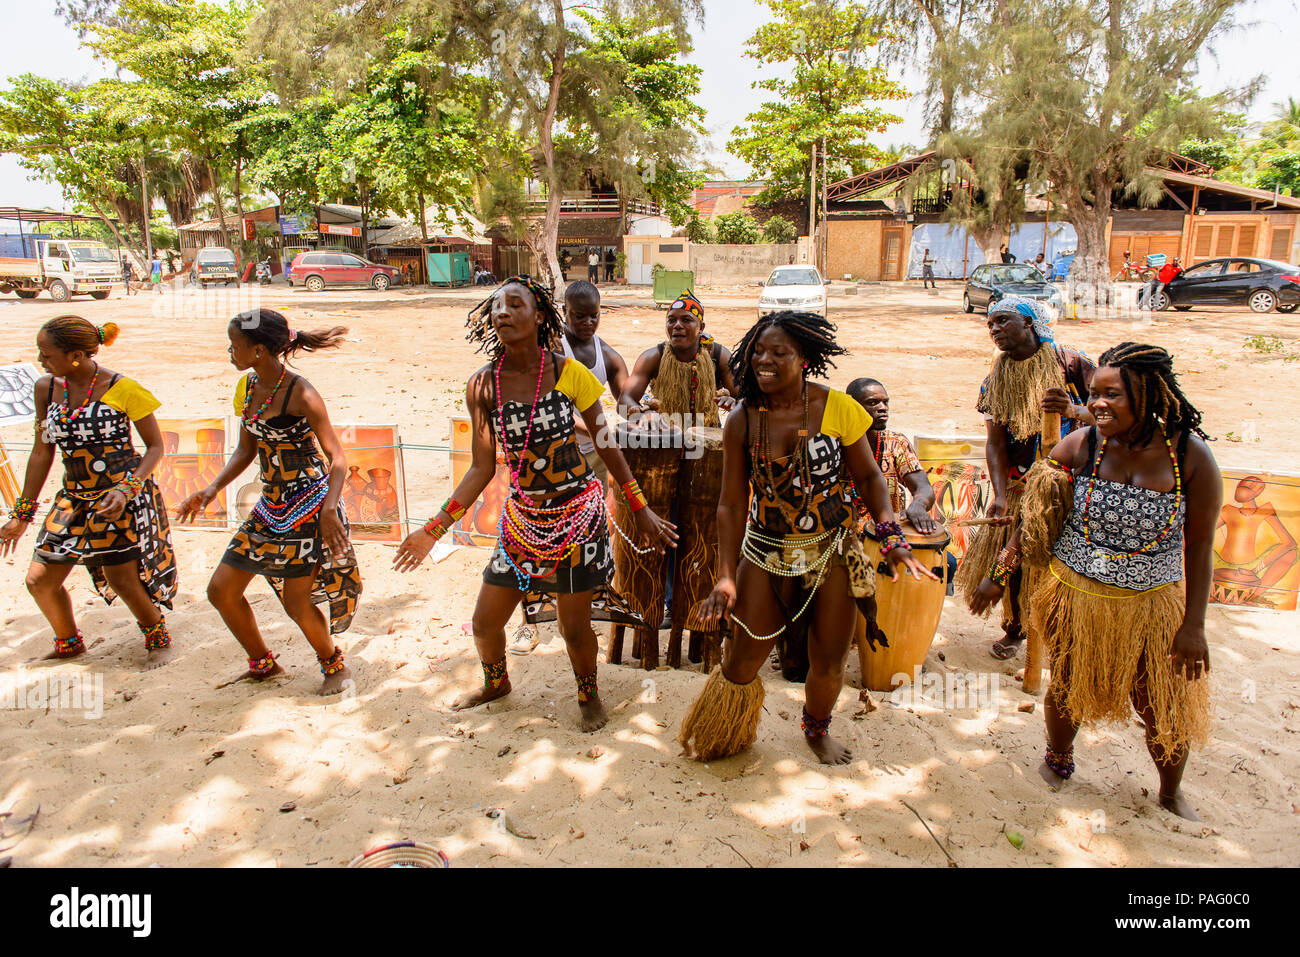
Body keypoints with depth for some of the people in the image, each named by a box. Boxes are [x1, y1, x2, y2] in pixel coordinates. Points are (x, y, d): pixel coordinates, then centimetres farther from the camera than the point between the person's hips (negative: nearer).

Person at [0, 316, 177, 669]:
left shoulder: (122, 389, -14)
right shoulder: (46, 389, 2)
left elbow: (155, 446, -8)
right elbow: (41, 452, 9)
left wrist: (126, 491, -22)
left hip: (125, 497, -6)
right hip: (74, 498, 6)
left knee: (122, 580, -4)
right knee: (40, 580, 5)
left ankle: (158, 637, 23)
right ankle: (68, 643, 33)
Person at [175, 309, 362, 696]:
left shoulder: (300, 394, -18)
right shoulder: (247, 387, 5)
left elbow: (337, 457, -19)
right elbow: (246, 450, 14)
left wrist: (329, 509, -32)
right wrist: (212, 490, 3)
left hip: (309, 505, -8)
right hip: (270, 505, 8)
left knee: (296, 603, -3)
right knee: (221, 591, 10)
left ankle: (334, 664, 26)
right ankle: (263, 664, 31)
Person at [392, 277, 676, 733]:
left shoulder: (567, 372, -12)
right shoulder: (482, 386, -4)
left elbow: (608, 445, -3)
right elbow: (482, 469, 0)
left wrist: (642, 511, -1)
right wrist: (434, 529, -1)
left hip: (579, 515, -3)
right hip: (523, 519, 3)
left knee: (575, 628, 6)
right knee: (484, 623, 12)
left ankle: (588, 693, 39)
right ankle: (495, 682, 47)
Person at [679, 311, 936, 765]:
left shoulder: (837, 408, -11)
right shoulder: (742, 420, -8)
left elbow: (868, 476, 0)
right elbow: (732, 504, -5)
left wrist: (892, 535, -15)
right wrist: (726, 576, -11)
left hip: (833, 553, 0)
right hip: (765, 555, 0)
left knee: (829, 663, 10)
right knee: (743, 659, 5)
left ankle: (817, 729, 45)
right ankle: (725, 732, 38)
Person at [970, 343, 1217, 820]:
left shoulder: (1190, 454, -14)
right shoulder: (1078, 447, -12)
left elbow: (1199, 545, -7)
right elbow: (1034, 520, -1)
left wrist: (1194, 624, -6)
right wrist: (1000, 576, -1)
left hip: (1152, 608, 0)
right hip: (1075, 597, 1)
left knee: (1165, 710, 11)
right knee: (1066, 689, 18)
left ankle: (1171, 792, 41)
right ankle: (1059, 760, 49)